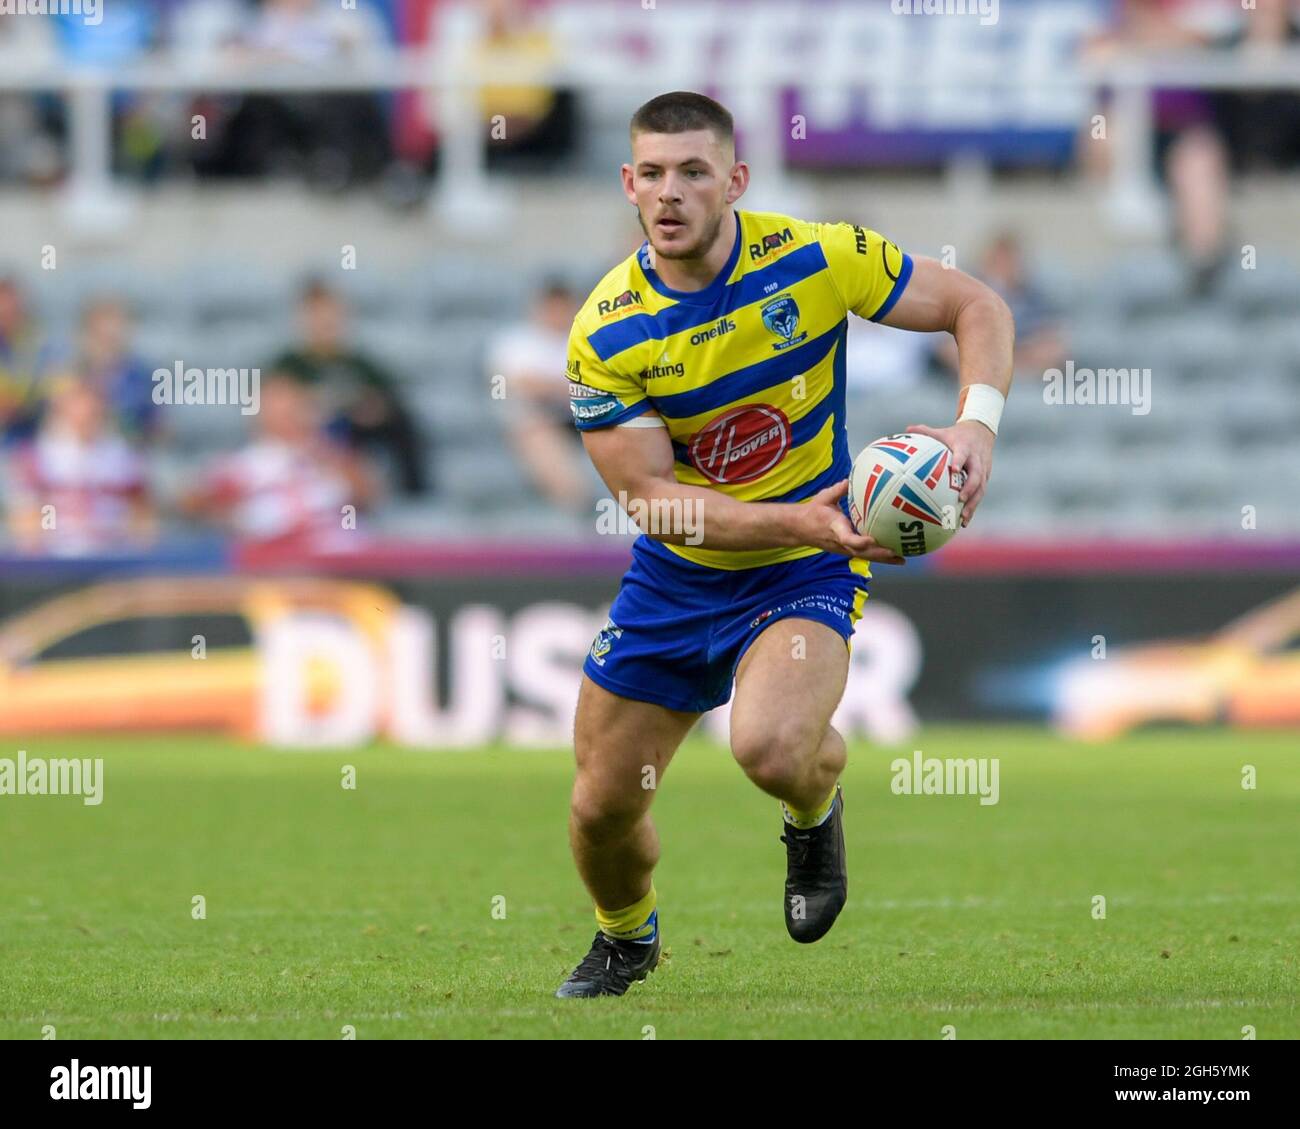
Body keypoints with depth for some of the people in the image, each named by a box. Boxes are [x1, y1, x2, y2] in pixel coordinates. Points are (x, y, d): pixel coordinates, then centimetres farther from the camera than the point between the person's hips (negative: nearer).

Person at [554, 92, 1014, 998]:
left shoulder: (818, 259, -17)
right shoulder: (606, 334, -15)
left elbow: (977, 306, -7)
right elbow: (652, 498, -16)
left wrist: (978, 424, -25)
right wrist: (795, 519, -30)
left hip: (805, 577, -3)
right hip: (675, 582, 3)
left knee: (770, 748, -32)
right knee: (602, 808, 8)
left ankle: (815, 813, 7)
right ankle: (626, 941, 44)